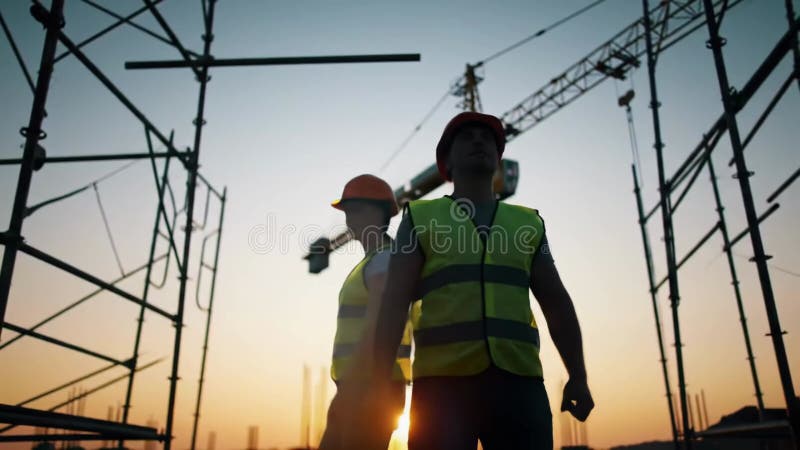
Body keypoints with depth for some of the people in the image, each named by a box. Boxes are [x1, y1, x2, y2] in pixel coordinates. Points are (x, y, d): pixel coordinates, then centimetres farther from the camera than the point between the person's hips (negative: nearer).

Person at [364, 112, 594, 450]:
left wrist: (578, 376, 6)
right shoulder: (420, 218, 9)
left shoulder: (528, 223, 17)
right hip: (442, 382, -2)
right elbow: (394, 303, 1)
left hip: (518, 382, 2)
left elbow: (557, 305, 15)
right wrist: (379, 382, -8)